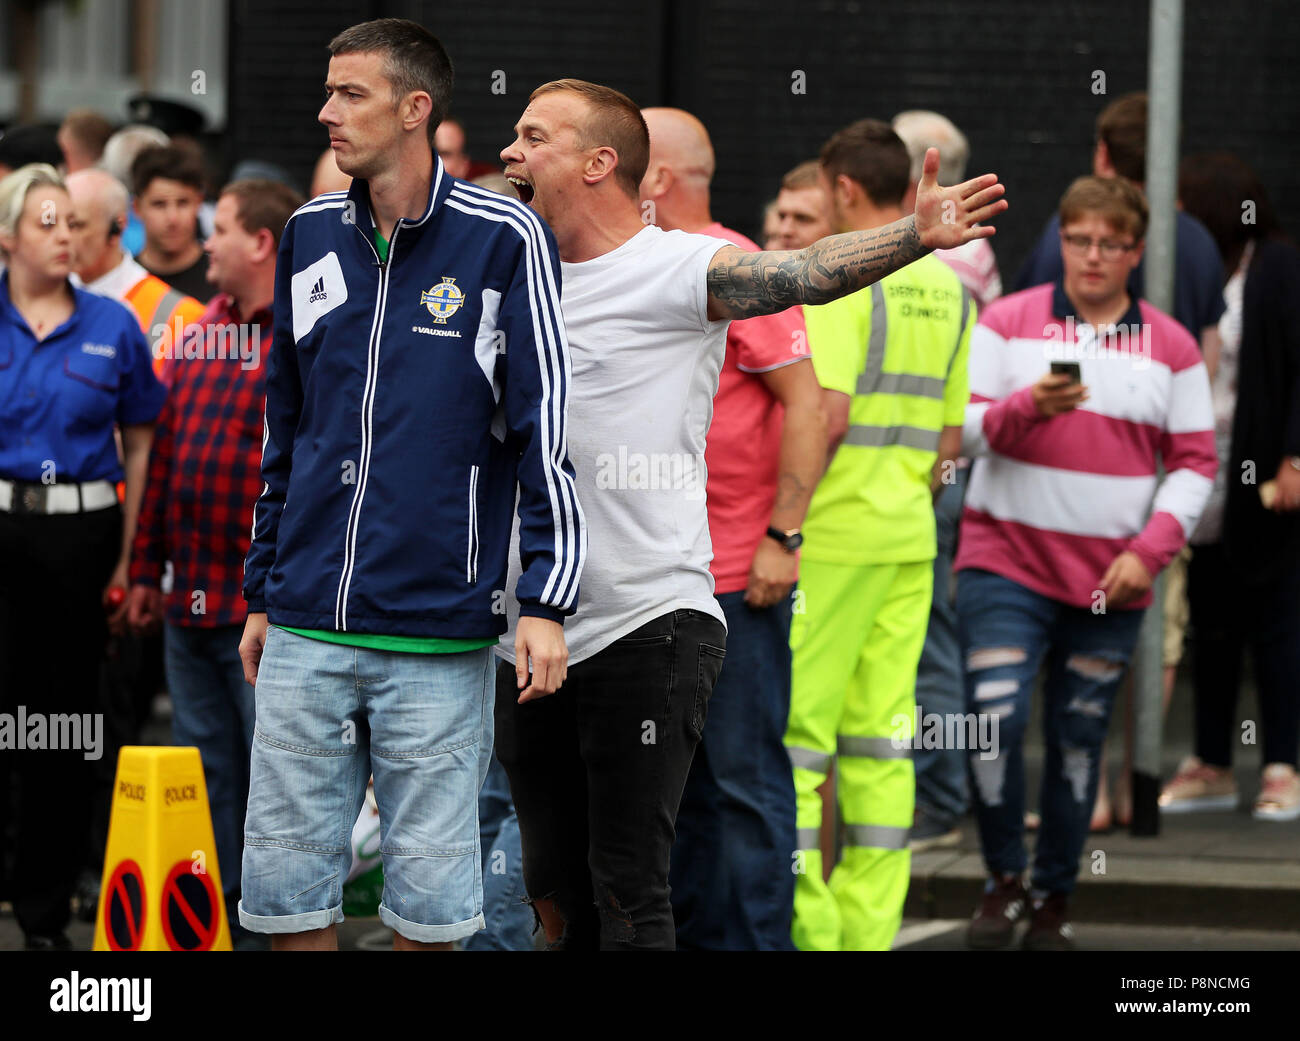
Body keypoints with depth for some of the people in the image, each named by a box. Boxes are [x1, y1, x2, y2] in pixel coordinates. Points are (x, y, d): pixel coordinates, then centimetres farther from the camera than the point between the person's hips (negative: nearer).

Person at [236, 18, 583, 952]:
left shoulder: (502, 239, -4)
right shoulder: (310, 236, 10)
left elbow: (547, 420, -5)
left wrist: (547, 601, -12)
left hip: (438, 632, -4)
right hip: (306, 626, 4)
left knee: (427, 893, 2)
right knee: (285, 880, 4)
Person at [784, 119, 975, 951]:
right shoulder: (949, 290, 12)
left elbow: (828, 413, -21)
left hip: (834, 534, -8)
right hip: (909, 535, 8)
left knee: (790, 727, -4)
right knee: (880, 737, 8)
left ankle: (803, 921, -8)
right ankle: (868, 926, 8)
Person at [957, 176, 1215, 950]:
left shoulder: (1171, 348, 6)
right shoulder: (1008, 324, 2)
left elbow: (1195, 464, 6)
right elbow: (960, 429, -1)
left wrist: (1150, 549, -8)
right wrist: (1028, 406, -21)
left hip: (1112, 579, 1)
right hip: (1007, 563, -1)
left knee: (1079, 739, 6)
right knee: (995, 718, -13)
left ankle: (1055, 899, 17)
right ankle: (1005, 881, 6)